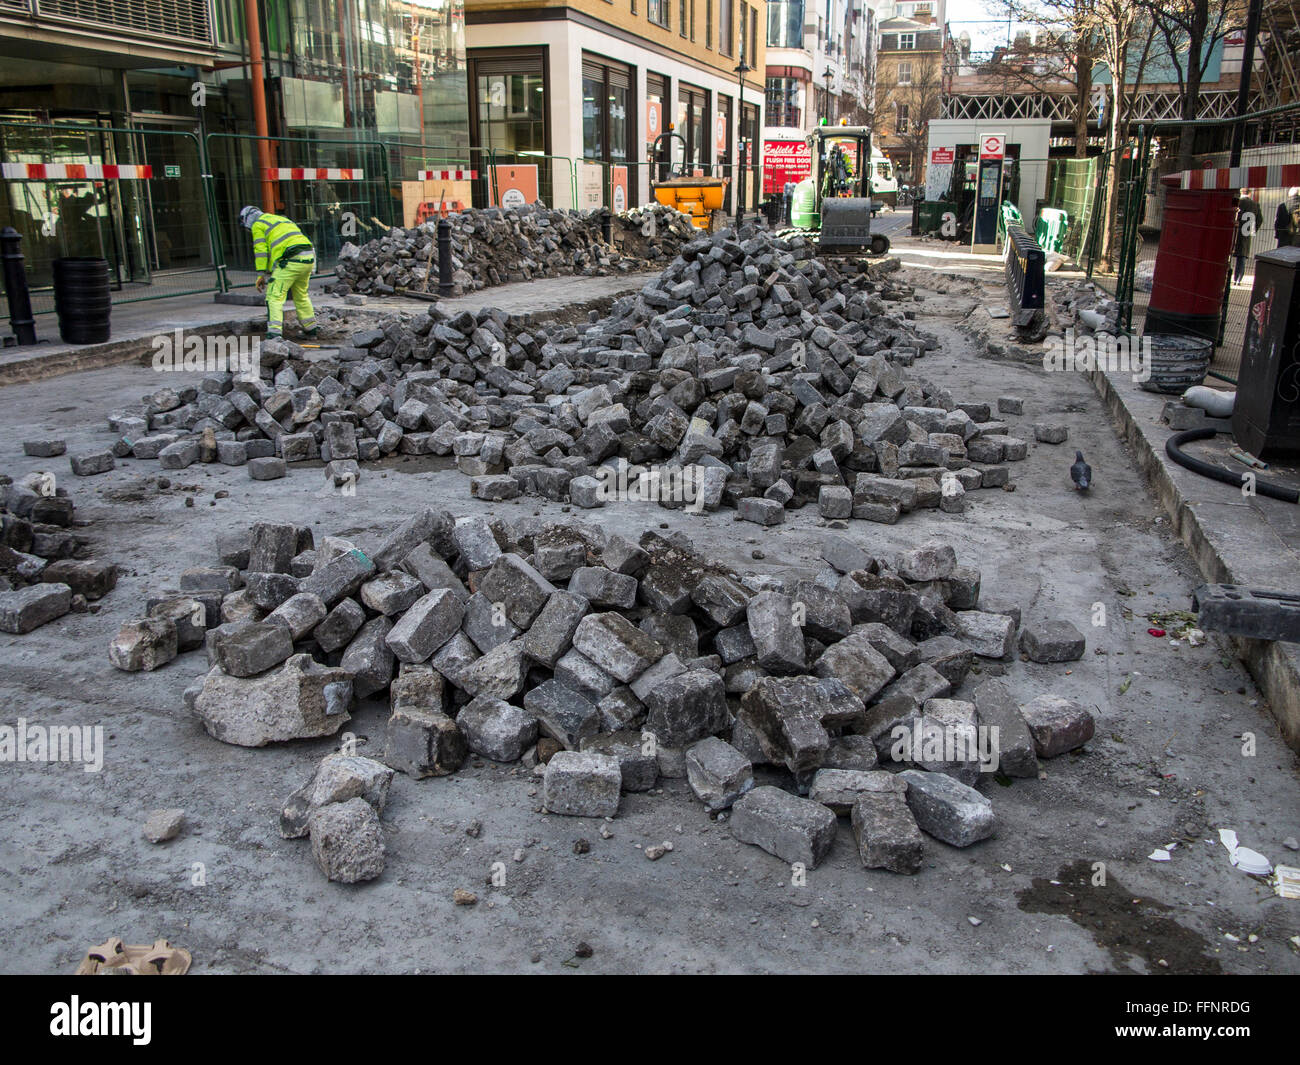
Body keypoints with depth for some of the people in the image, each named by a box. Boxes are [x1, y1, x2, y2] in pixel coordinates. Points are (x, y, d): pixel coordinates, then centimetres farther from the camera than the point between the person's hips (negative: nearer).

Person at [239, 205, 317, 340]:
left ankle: (274, 333, -18)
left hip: (291, 260, -8)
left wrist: (261, 275, 2)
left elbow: (260, 251, 0)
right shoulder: (281, 219, 32)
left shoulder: (258, 224, 8)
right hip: (309, 257, 8)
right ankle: (310, 330, 32)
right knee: (301, 295, 23)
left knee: (275, 296, -6)